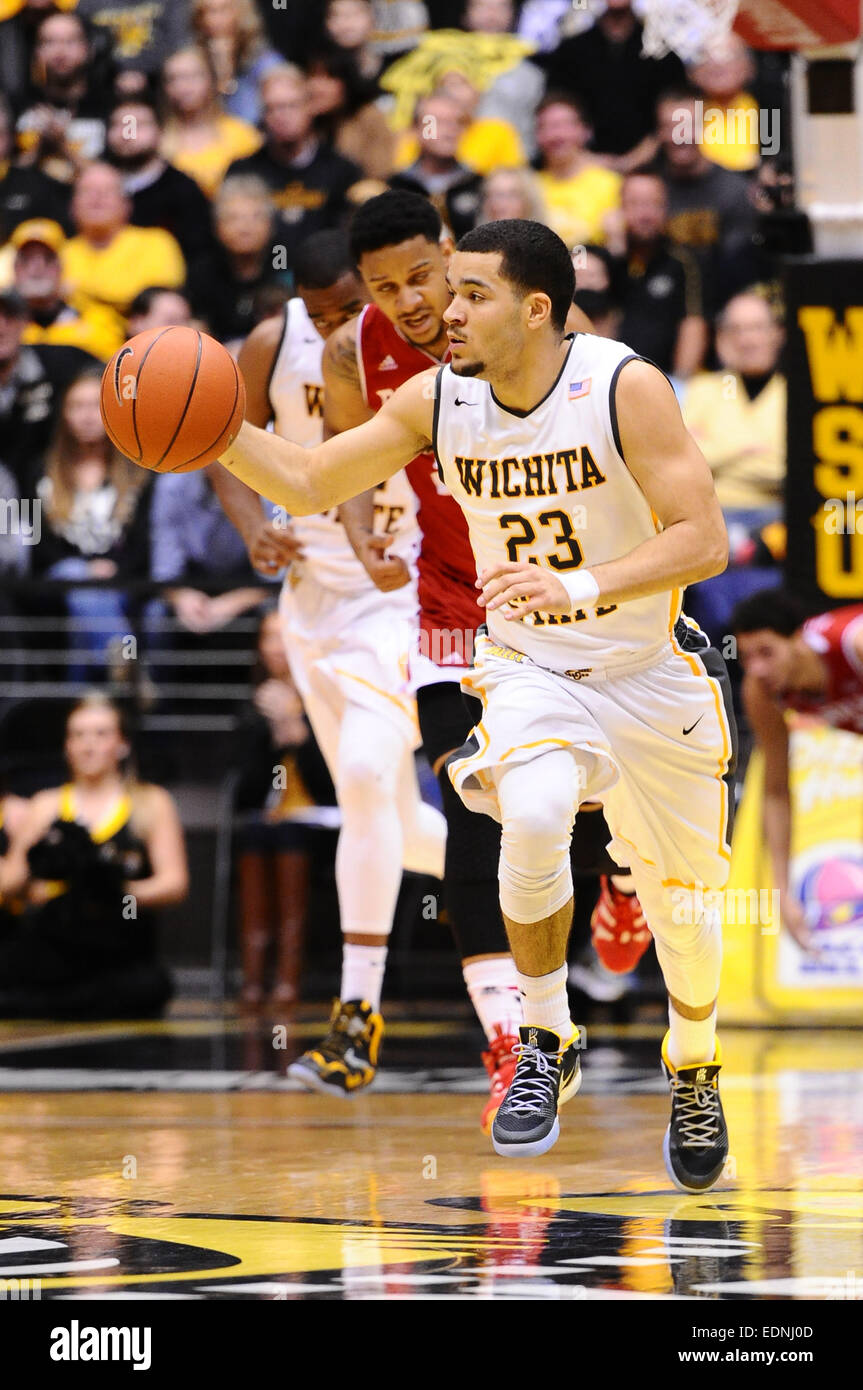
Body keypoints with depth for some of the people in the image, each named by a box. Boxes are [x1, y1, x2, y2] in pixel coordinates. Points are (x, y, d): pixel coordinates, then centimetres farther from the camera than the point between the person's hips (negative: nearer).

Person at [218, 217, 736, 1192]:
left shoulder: (624, 388, -21)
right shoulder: (436, 400, -9)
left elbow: (703, 541, -25)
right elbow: (308, 484, -1)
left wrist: (580, 587, -39)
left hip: (650, 675, -1)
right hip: (528, 668, 1)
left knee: (678, 902, 10)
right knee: (532, 818, -30)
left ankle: (694, 1076, 39)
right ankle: (545, 1046, -11)